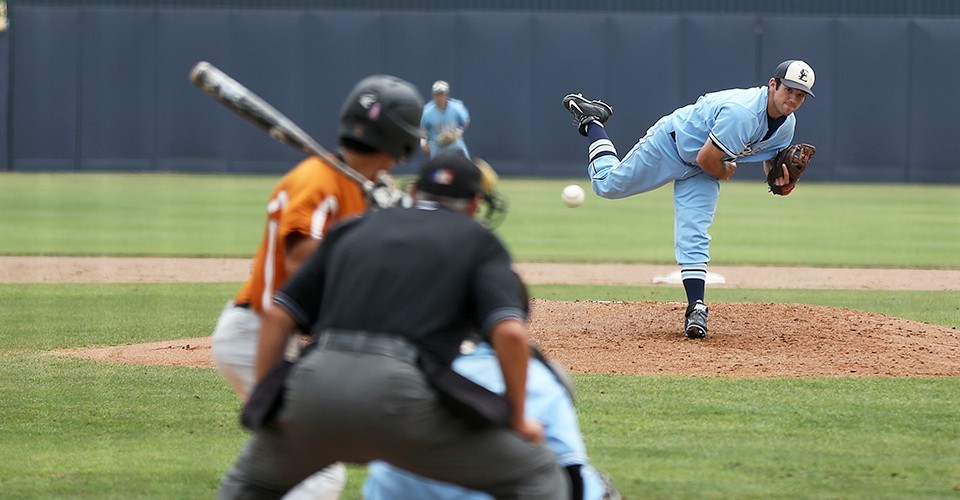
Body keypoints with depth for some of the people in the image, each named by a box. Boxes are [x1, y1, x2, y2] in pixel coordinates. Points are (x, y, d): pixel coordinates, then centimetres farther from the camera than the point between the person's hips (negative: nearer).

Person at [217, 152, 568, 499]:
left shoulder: (352, 230, 26)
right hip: (397, 393, -4)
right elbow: (509, 332, -2)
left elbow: (277, 315, 18)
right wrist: (517, 419, 8)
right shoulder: (478, 241, 16)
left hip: (314, 389, 4)